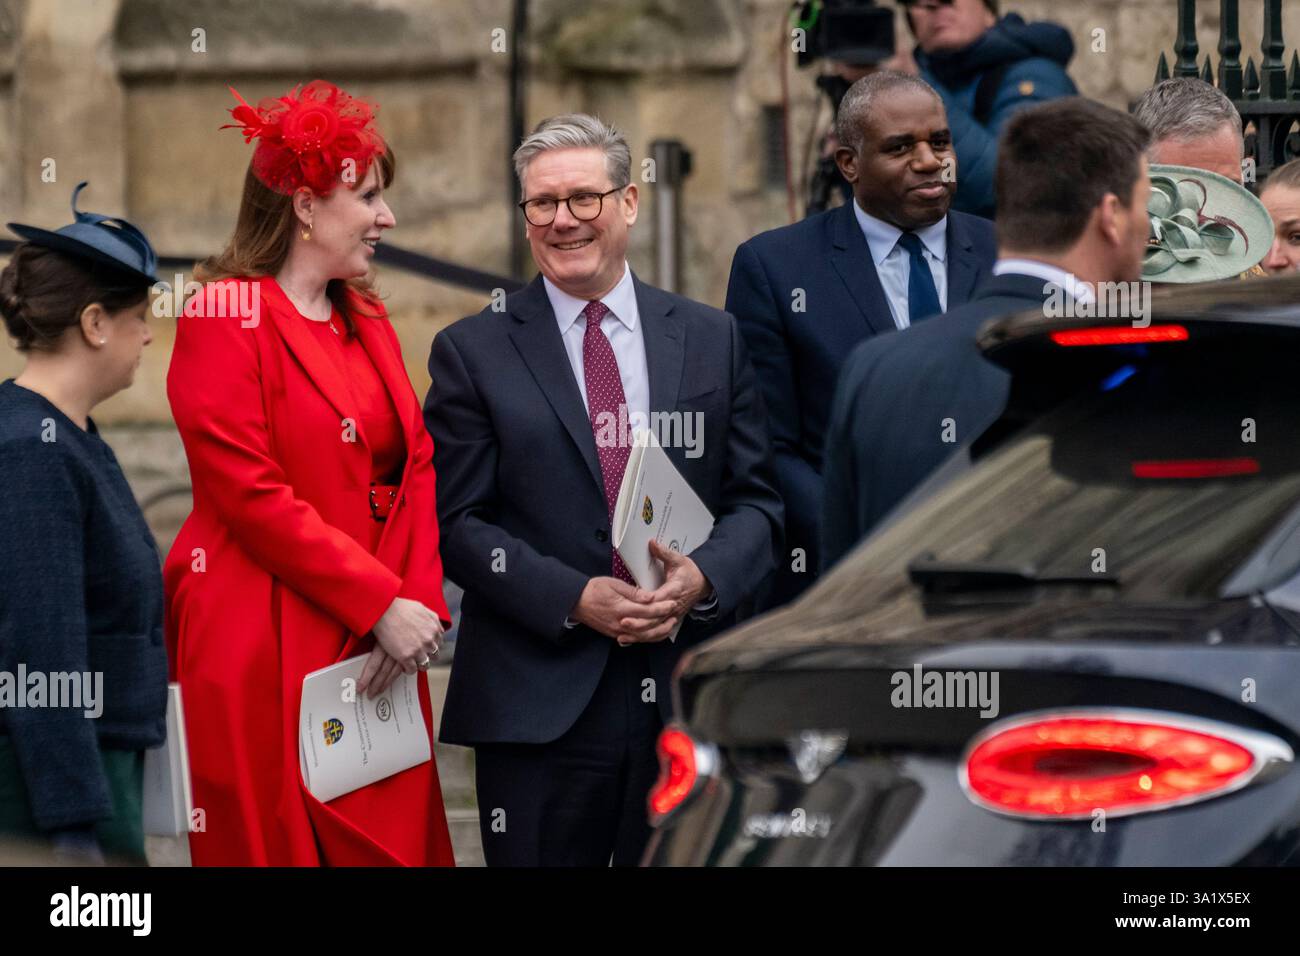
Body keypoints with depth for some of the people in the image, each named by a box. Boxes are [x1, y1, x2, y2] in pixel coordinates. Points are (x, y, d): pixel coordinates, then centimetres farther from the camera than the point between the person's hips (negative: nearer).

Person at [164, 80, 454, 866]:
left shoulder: (367, 323, 17)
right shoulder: (227, 317, -7)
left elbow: (416, 466, 12)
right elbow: (252, 495, -14)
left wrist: (420, 600, -6)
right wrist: (383, 603, -15)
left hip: (377, 652, 7)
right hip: (264, 652, -7)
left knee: (391, 845, 3)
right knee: (277, 844, -4)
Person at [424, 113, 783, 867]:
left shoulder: (712, 339, 11)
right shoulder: (473, 351, 4)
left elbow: (760, 499, 9)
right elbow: (460, 521, -1)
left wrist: (703, 577, -12)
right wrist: (575, 599, -14)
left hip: (687, 691, 2)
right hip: (539, 705, -2)